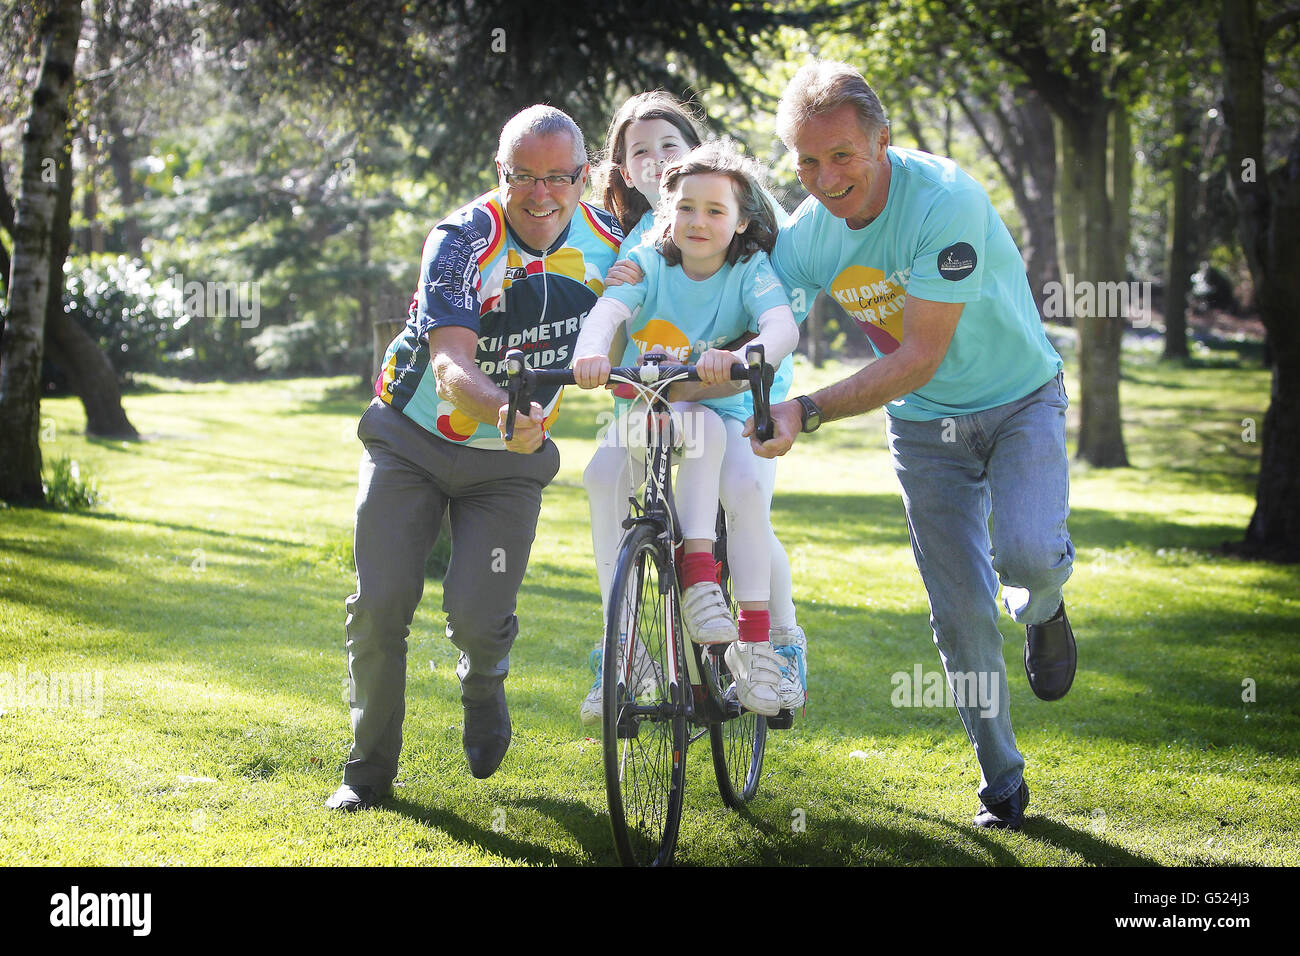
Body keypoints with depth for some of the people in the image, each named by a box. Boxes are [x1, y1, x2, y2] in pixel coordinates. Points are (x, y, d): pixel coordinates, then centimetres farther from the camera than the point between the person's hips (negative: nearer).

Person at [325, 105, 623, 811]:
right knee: (380, 606, -10)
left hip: (508, 463, 2)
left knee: (478, 616, -15)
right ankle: (369, 768, 10)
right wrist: (503, 409, -55)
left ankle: (484, 687, 22)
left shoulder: (607, 241, -10)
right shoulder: (464, 240, -22)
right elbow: (451, 366, -33)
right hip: (412, 441, -2)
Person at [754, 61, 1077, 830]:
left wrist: (808, 412, -38)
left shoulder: (945, 200, -30)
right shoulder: (808, 232, -12)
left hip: (1020, 399, -4)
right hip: (926, 425, 4)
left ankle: (1041, 608, 12)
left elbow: (919, 359, -32)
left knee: (1028, 555, -27)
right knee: (961, 612, 0)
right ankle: (1004, 786, 17)